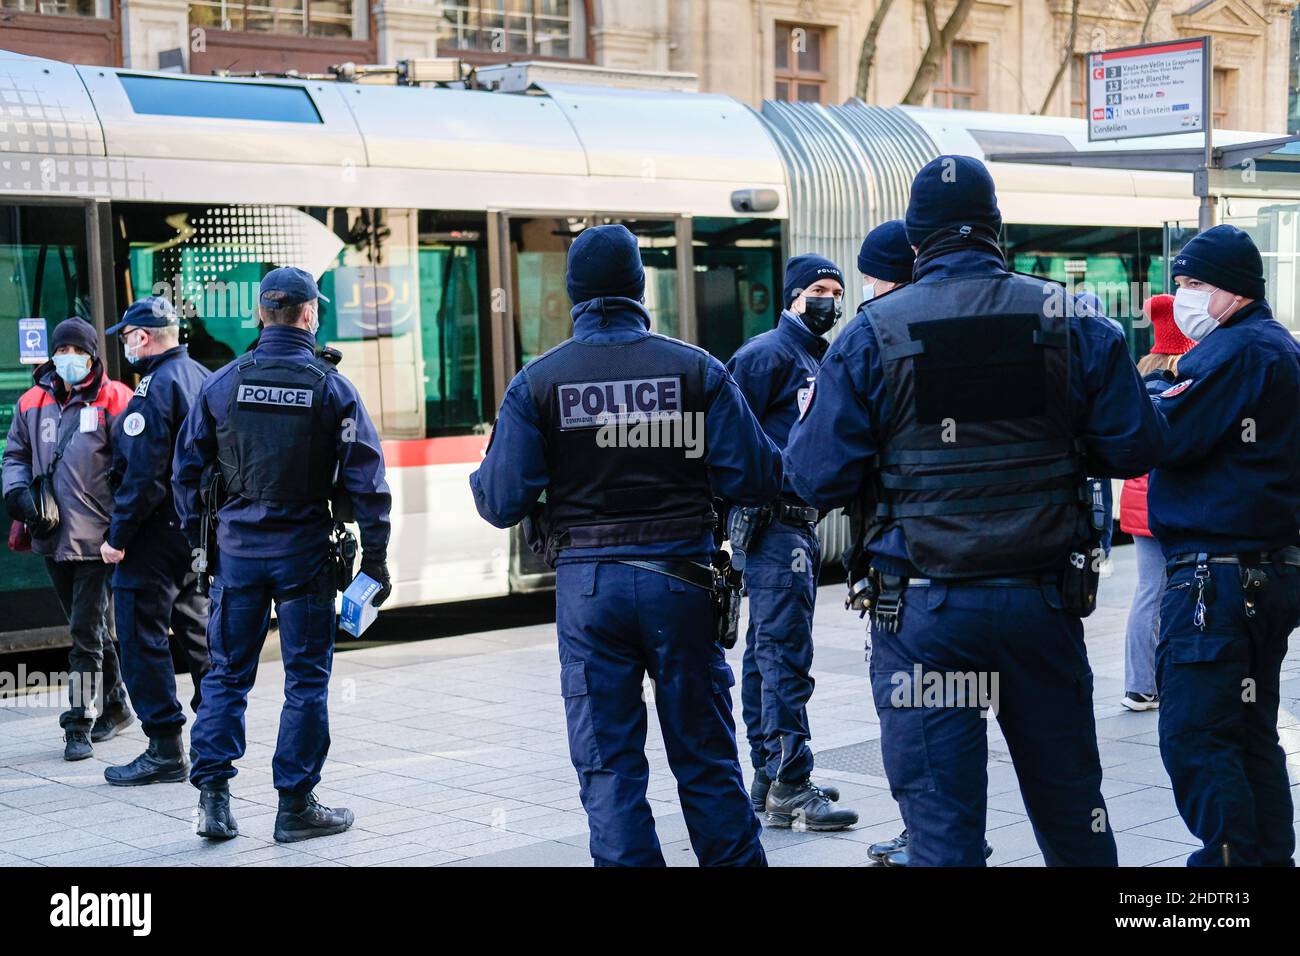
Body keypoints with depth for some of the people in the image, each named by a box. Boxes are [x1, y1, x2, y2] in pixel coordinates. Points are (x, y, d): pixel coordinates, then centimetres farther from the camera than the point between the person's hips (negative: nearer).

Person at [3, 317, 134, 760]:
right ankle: (115, 706, 32)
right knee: (89, 628, 17)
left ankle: (80, 724, -2)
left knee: (86, 632, -7)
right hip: (53, 537, 6)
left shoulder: (113, 399, -6)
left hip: (96, 536, -6)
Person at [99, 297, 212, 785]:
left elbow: (144, 475, -21)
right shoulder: (202, 377, 12)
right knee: (195, 632, 17)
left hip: (157, 533, -9)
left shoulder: (156, 387, -16)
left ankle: (166, 751, -2)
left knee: (142, 637, -3)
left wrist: (118, 535, -16)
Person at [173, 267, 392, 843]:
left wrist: (194, 539, 13)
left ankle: (212, 795, 5)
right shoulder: (331, 386, -5)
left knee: (227, 673, 11)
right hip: (304, 550, -2)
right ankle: (296, 806, 9)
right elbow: (365, 477, -7)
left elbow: (188, 470, 4)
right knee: (306, 678, 6)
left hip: (237, 550, 2)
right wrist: (375, 557, -2)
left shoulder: (223, 383, 1)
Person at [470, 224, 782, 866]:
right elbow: (754, 480, -7)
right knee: (705, 758, 13)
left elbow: (502, 503, -6)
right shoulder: (696, 369, -3)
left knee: (608, 765, 8)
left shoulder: (538, 381, -3)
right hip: (680, 581, 1)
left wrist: (480, 477, 16)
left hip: (587, 586, 0)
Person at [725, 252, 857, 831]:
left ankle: (768, 778, 20)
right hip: (772, 522, -10)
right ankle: (788, 789, -9)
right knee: (787, 655, -11)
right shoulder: (767, 353, -9)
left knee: (768, 652, 13)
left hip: (801, 523, 10)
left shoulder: (820, 362, 20)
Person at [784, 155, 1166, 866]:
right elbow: (1135, 448, 2)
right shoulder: (1070, 323, 0)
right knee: (1070, 805, 19)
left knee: (941, 821, 4)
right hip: (1044, 599, 3)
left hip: (923, 612, -2)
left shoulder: (871, 336, -7)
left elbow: (816, 478, -8)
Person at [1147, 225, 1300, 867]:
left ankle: (1229, 858, -8)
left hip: (1218, 576, -11)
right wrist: (1164, 393, 5)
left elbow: (1165, 436, -18)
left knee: (1195, 741, -9)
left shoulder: (1239, 350, -14)